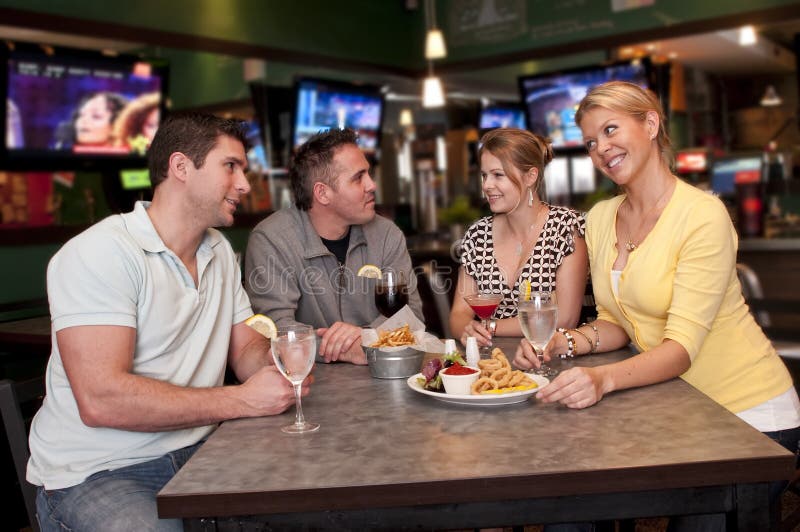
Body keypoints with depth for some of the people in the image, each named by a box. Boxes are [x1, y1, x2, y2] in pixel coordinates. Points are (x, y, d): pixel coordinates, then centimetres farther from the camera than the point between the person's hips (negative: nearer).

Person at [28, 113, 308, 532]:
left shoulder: (220, 251, 9)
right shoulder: (99, 253, -17)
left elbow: (246, 348, 12)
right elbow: (100, 399, -25)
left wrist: (277, 368, -12)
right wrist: (244, 400, -23)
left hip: (197, 450, 6)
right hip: (98, 472, -6)